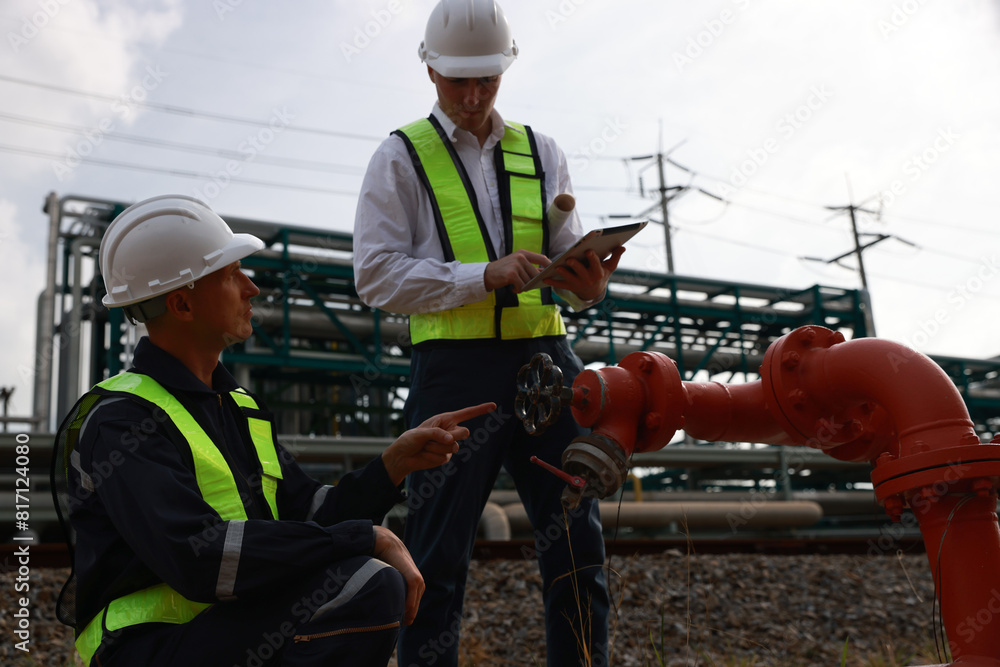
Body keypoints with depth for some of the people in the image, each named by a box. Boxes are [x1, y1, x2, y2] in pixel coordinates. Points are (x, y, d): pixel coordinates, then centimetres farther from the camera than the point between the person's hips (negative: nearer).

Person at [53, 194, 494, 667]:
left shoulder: (238, 405, 15)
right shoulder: (120, 420, -14)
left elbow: (311, 516, 11)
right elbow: (198, 558, -28)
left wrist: (396, 461, -3)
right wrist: (368, 539, -24)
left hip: (238, 625, 9)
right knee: (368, 588, -25)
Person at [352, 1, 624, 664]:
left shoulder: (541, 152, 18)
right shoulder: (402, 157, 7)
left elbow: (569, 260, 16)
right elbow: (376, 274, -3)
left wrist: (589, 282, -9)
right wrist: (484, 275, -14)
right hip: (454, 367, -3)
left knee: (578, 545, 6)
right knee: (439, 559, 1)